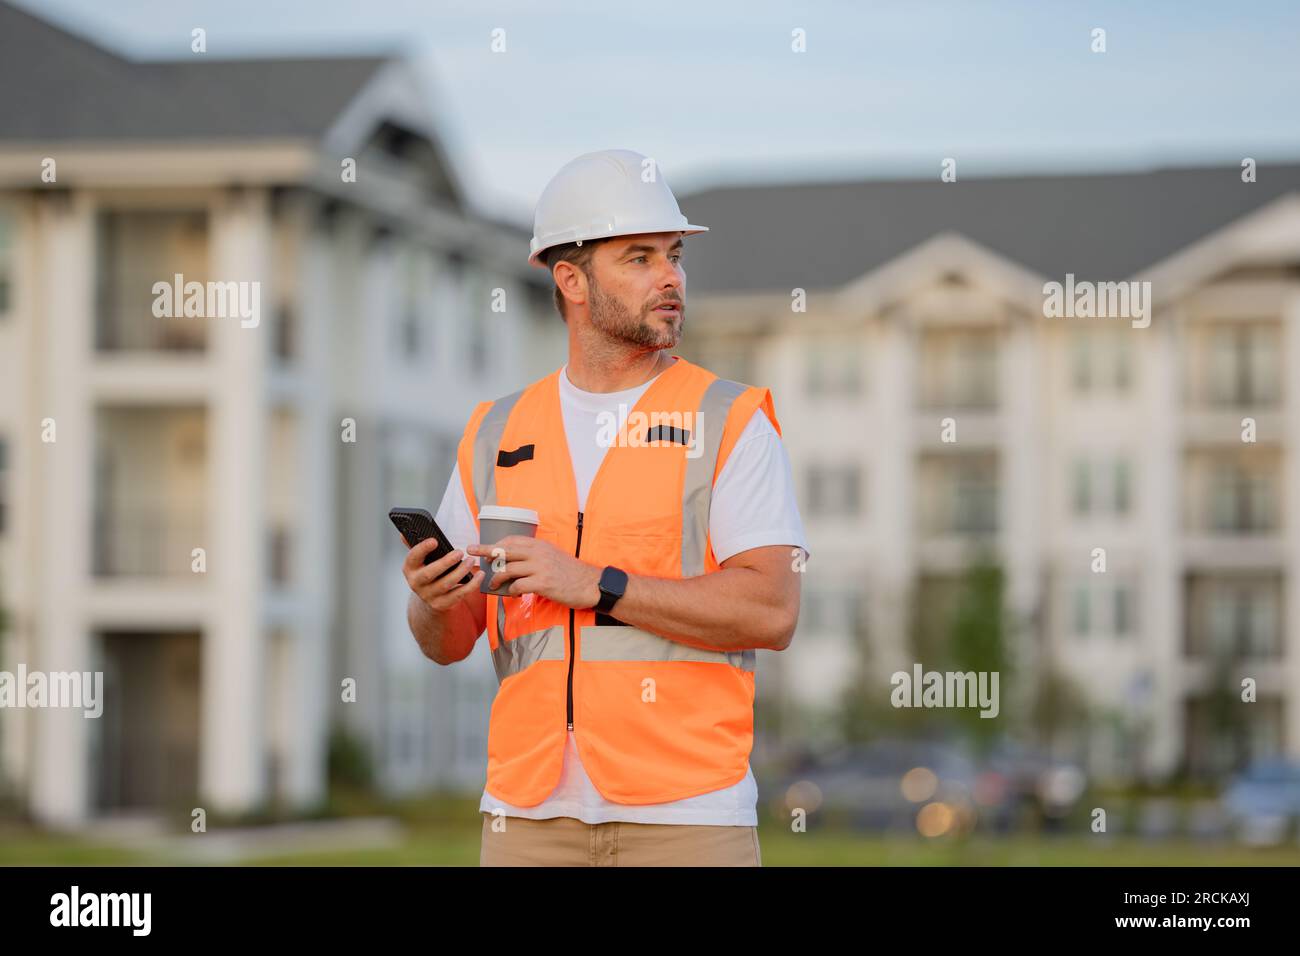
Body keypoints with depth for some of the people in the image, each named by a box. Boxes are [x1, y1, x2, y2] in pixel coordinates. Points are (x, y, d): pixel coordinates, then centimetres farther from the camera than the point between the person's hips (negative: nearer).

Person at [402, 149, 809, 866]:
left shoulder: (732, 422, 1)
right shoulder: (497, 434, 11)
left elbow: (771, 611, -12)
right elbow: (448, 642, 14)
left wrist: (592, 585, -15)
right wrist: (434, 599, -9)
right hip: (530, 815, 3)